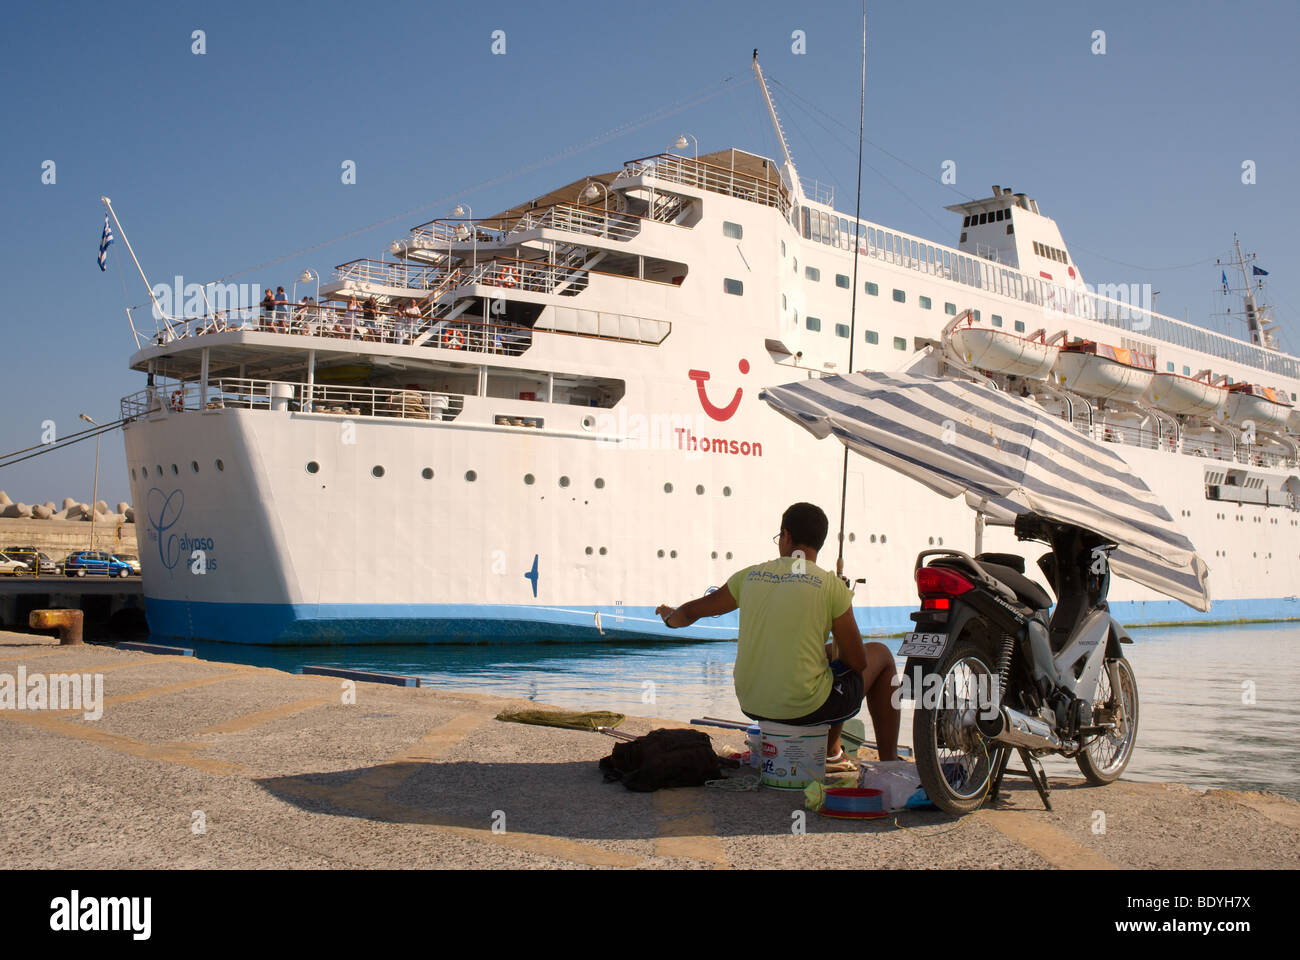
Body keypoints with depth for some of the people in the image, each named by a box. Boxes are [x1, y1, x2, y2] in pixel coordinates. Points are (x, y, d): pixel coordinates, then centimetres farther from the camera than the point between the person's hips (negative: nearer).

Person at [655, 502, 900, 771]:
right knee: (881, 654, 20)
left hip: (751, 705, 6)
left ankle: (831, 753, 40)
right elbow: (857, 662, -4)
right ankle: (890, 766, 21)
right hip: (807, 707, -6)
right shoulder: (831, 586, -9)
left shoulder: (749, 575, 4)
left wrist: (670, 617, 42)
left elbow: (692, 611, 18)